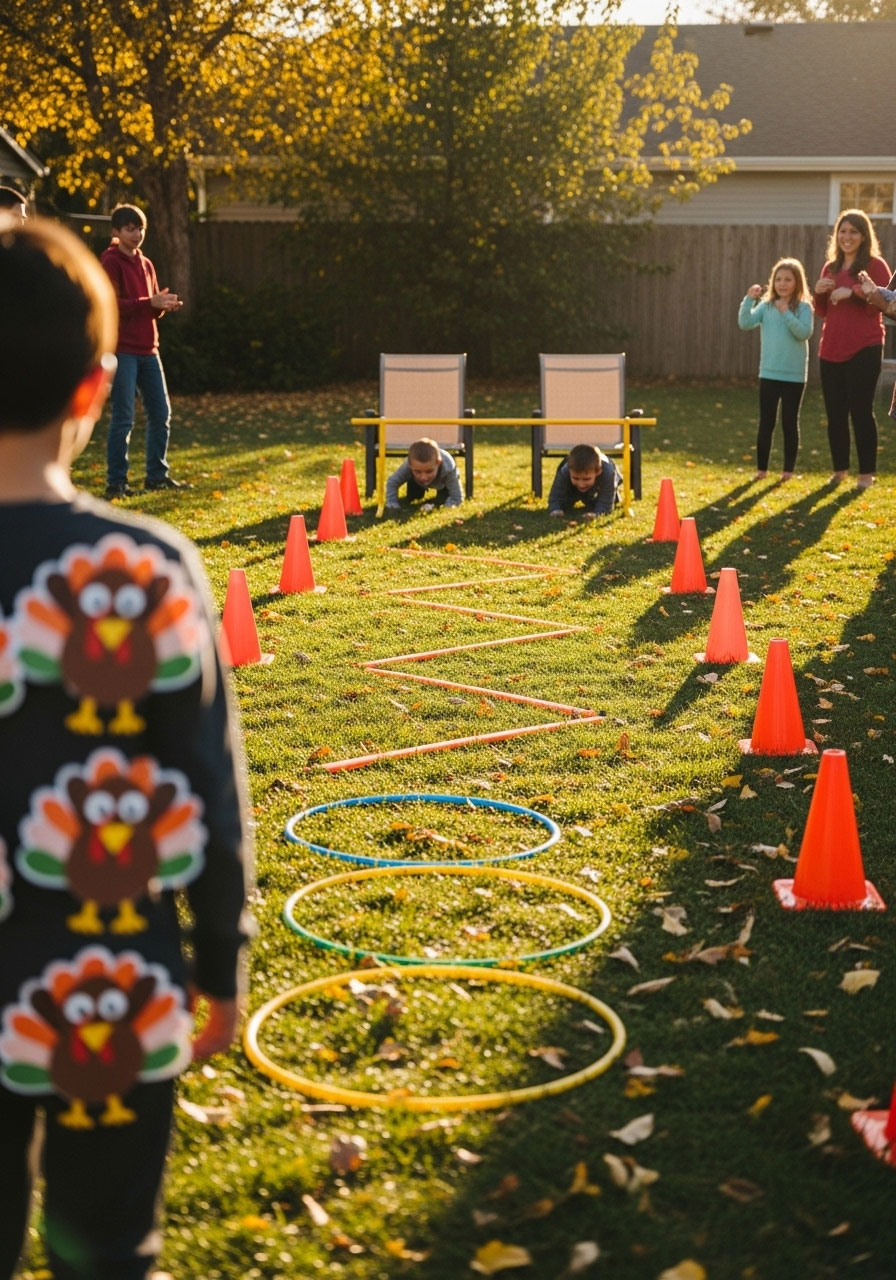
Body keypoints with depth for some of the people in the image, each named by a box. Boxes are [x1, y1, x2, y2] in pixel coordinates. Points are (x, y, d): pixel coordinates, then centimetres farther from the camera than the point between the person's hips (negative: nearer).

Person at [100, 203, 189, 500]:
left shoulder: (145, 264, 16)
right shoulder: (111, 263, -7)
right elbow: (111, 305, -16)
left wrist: (164, 305, -3)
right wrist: (150, 302, -23)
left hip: (148, 349, 8)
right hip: (122, 350, -8)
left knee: (161, 413, 9)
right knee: (123, 417, -8)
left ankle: (157, 475, 19)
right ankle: (116, 481, -2)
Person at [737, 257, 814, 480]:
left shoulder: (803, 308, -4)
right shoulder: (766, 306, 3)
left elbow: (804, 333, -17)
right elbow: (745, 323, -8)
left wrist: (786, 313, -22)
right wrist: (749, 299, -19)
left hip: (794, 376, -2)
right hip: (768, 374, 2)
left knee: (790, 423, 5)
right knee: (766, 423, 6)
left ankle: (788, 470, 13)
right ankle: (761, 468, 13)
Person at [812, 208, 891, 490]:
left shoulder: (875, 265, -4)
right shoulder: (830, 268, 14)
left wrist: (854, 292, -22)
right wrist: (819, 293, -2)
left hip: (863, 349, -6)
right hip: (831, 349, 6)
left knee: (861, 410, -5)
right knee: (834, 412, 9)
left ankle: (867, 473, 2)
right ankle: (840, 469, 20)